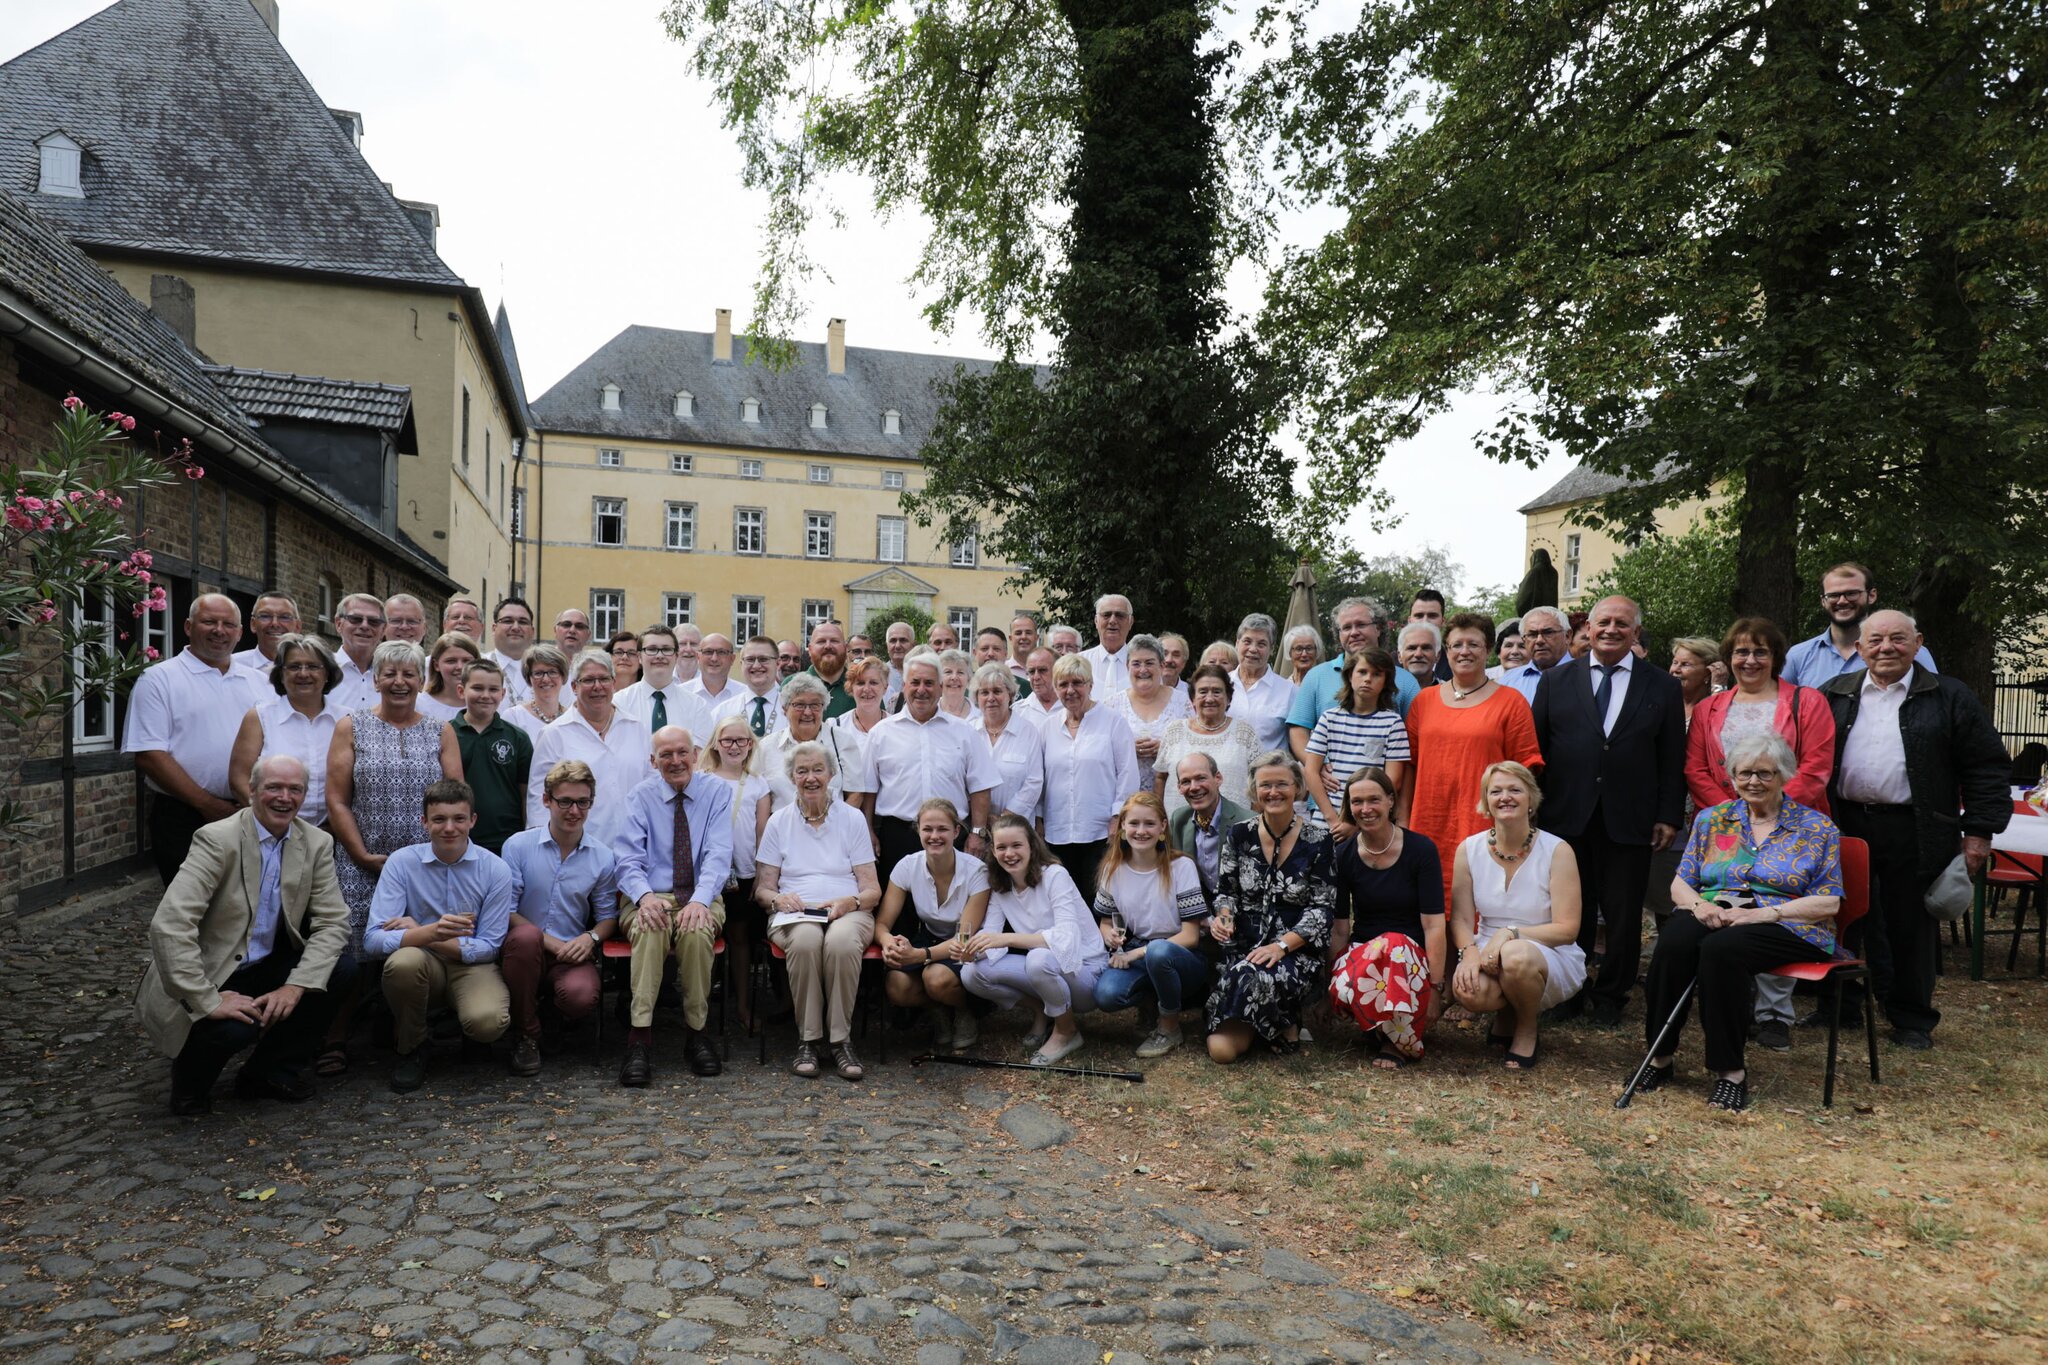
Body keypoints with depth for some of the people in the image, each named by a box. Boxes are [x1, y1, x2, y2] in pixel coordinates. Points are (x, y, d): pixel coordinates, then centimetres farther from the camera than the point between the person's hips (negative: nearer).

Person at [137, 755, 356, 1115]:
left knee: (341, 967, -17)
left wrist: (296, 986, -21)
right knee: (232, 1027, -33)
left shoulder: (317, 844, -2)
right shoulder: (218, 839, -18)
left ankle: (270, 1072, 3)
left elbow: (333, 922, -5)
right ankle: (190, 1081, 5)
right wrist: (207, 1001, -30)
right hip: (207, 978, -5)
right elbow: (168, 925, -26)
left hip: (267, 967, 5)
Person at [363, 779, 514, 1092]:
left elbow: (488, 948, -7)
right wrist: (431, 933, -36)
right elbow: (373, 940, -17)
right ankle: (412, 1047, -6)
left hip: (471, 965, -1)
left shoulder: (495, 869, -8)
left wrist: (416, 932, -14)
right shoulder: (402, 862, -8)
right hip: (421, 965, 1)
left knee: (487, 1022, -32)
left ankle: (473, 1030, 9)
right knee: (403, 960, -35)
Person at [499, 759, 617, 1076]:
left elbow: (608, 917, 12)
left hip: (573, 955, 0)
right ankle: (525, 1037, -16)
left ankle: (555, 1001, 10)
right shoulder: (518, 846, -3)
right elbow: (506, 911, -6)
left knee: (581, 997, -33)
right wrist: (551, 943, -15)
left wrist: (590, 938, -11)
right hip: (525, 953, 0)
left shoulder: (602, 858, 3)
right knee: (526, 936, -37)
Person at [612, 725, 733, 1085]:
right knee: (650, 928, -34)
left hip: (701, 899, 0)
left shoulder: (718, 793, 6)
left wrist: (700, 900, -25)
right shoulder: (639, 798, 7)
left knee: (696, 930, -34)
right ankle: (640, 1038, -32)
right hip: (650, 897, 0)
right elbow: (628, 858, -3)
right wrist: (644, 895, -25)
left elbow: (718, 854, -6)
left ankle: (695, 1033, -19)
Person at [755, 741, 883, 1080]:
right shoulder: (778, 822, 13)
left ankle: (841, 1040, -24)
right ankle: (807, 1039, -23)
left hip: (848, 912, 0)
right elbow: (762, 889, 12)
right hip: (794, 914, 0)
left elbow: (872, 890, 7)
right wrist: (779, 899, -12)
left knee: (842, 941, -37)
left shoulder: (852, 818, 10)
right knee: (805, 940, -36)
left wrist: (849, 902, -15)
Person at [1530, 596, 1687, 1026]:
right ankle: (1568, 994, 22)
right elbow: (1535, 748, 5)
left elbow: (1672, 760, 4)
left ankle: (1610, 997, 22)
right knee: (1569, 912, 8)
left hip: (1628, 823, 0)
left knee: (1623, 914, 7)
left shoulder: (1663, 688, 6)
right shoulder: (1557, 680, 7)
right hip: (1567, 817, 0)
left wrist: (1668, 816, -2)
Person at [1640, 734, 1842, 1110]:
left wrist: (1761, 912, -15)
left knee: (1722, 948, -37)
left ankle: (1730, 1071, -25)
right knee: (1673, 941, -33)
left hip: (1786, 928, -3)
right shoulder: (1711, 819, 16)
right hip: (1712, 917, 3)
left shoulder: (1817, 828, 8)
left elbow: (1828, 903, -1)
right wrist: (1698, 904, -11)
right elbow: (1680, 884, 14)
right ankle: (1661, 1055, -22)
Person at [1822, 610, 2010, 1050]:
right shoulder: (1834, 696, 7)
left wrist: (1979, 832, -5)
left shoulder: (1950, 698, 1)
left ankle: (1912, 1018, 21)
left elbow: (1986, 767, 0)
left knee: (1911, 926, 7)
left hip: (1914, 833, -2)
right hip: (1844, 826, 2)